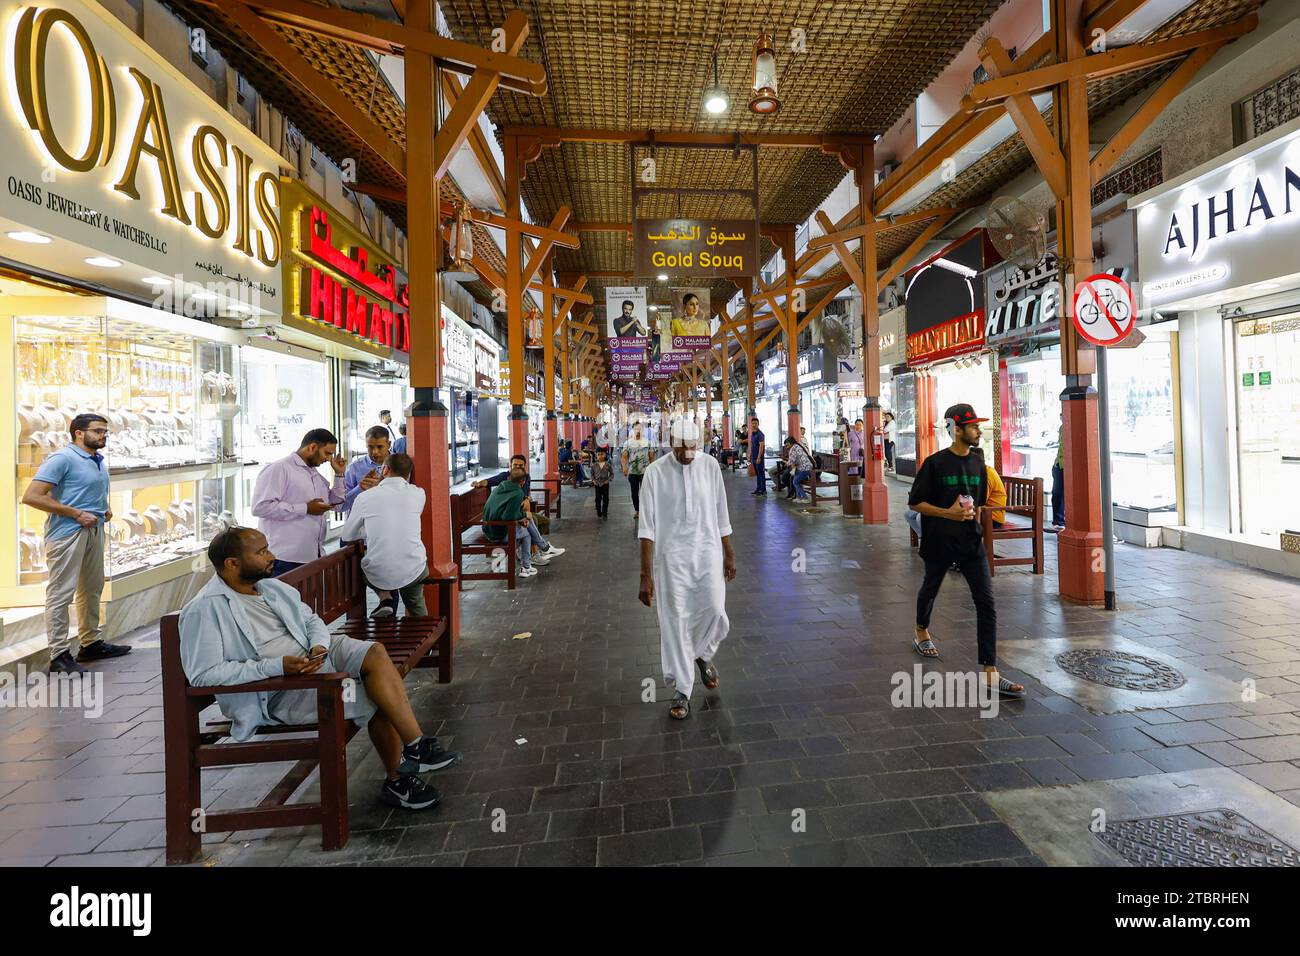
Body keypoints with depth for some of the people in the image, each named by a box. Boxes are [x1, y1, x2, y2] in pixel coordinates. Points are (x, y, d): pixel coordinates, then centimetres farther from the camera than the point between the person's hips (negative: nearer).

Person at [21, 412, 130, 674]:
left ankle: (91, 643, 28)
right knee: (61, 593, -3)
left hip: (95, 531, 9)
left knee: (92, 589, 16)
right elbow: (31, 497, -17)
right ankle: (59, 655, 2)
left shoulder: (99, 460, 14)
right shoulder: (61, 459, -12)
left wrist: (106, 509, 10)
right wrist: (76, 514, -18)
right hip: (68, 533, -9)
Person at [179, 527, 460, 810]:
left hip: (312, 656, 7)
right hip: (275, 692, -6)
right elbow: (203, 673, -16)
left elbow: (311, 619, 19)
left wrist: (319, 646, -5)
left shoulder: (271, 586, 12)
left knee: (375, 653, -21)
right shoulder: (205, 609, -9)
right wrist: (276, 666, -23)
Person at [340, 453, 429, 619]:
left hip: (378, 575, -1)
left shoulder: (365, 497, -3)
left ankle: (385, 597, 11)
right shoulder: (418, 494, -1)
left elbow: (347, 535, 9)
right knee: (416, 605, 31)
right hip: (413, 572, 1)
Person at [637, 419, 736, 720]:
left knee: (715, 613, -4)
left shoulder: (710, 465, 0)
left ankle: (702, 654, 31)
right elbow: (647, 527, -10)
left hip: (708, 552, 2)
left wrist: (729, 555, 13)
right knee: (674, 622, 2)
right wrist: (646, 576, -13)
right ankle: (682, 691, 19)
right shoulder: (655, 472, -9)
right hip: (671, 556, -2)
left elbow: (721, 515, 8)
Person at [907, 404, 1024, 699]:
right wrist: (948, 513, -19)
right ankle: (922, 632, 50)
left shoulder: (977, 462, 5)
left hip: (970, 543, 4)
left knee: (986, 602, -7)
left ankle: (990, 673, -5)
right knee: (931, 589, 19)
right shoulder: (935, 463, -12)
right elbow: (915, 502, -10)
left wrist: (972, 514, 11)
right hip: (939, 542, -3)